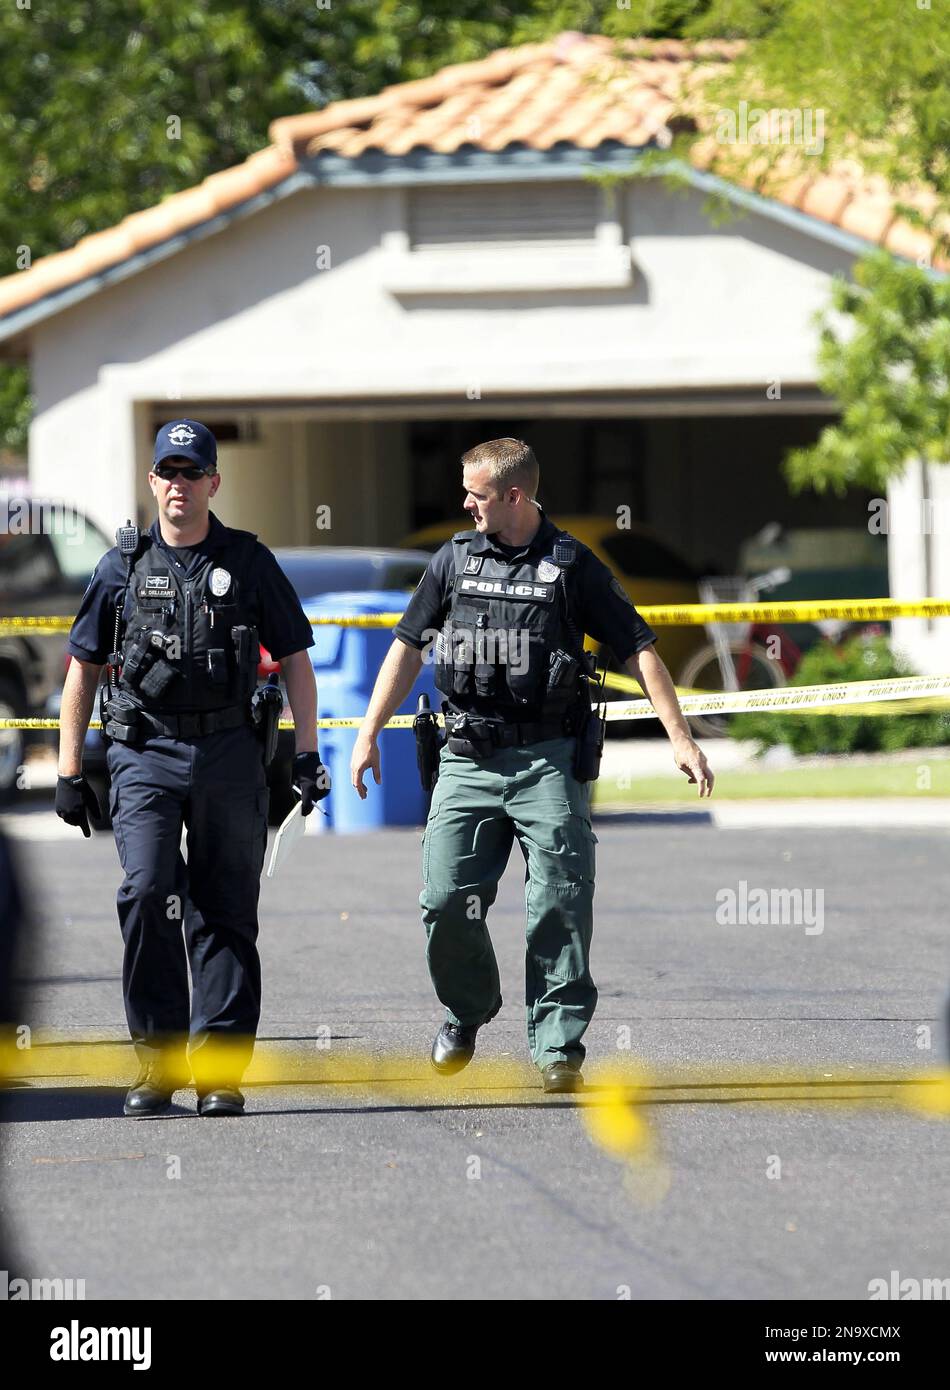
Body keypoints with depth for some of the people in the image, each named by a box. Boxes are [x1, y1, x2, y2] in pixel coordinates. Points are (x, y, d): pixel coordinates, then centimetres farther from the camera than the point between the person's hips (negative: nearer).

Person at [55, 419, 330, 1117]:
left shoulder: (249, 563, 7)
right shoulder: (124, 566, 9)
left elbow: (295, 660, 10)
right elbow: (83, 667, 13)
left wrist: (307, 752, 1)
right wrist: (70, 771, 9)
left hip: (229, 753, 0)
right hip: (144, 753, 0)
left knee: (225, 913, 0)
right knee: (147, 895, -16)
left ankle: (220, 1070, 2)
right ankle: (159, 1059, -6)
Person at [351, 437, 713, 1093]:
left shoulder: (573, 566, 0)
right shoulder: (456, 560, 10)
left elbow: (638, 649, 1)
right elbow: (408, 647, 16)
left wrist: (681, 738, -6)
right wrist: (369, 734, 12)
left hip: (549, 760, -3)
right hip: (468, 760, 3)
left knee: (559, 906, -7)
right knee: (446, 901, -3)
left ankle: (558, 1044, -1)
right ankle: (467, 1011, 22)